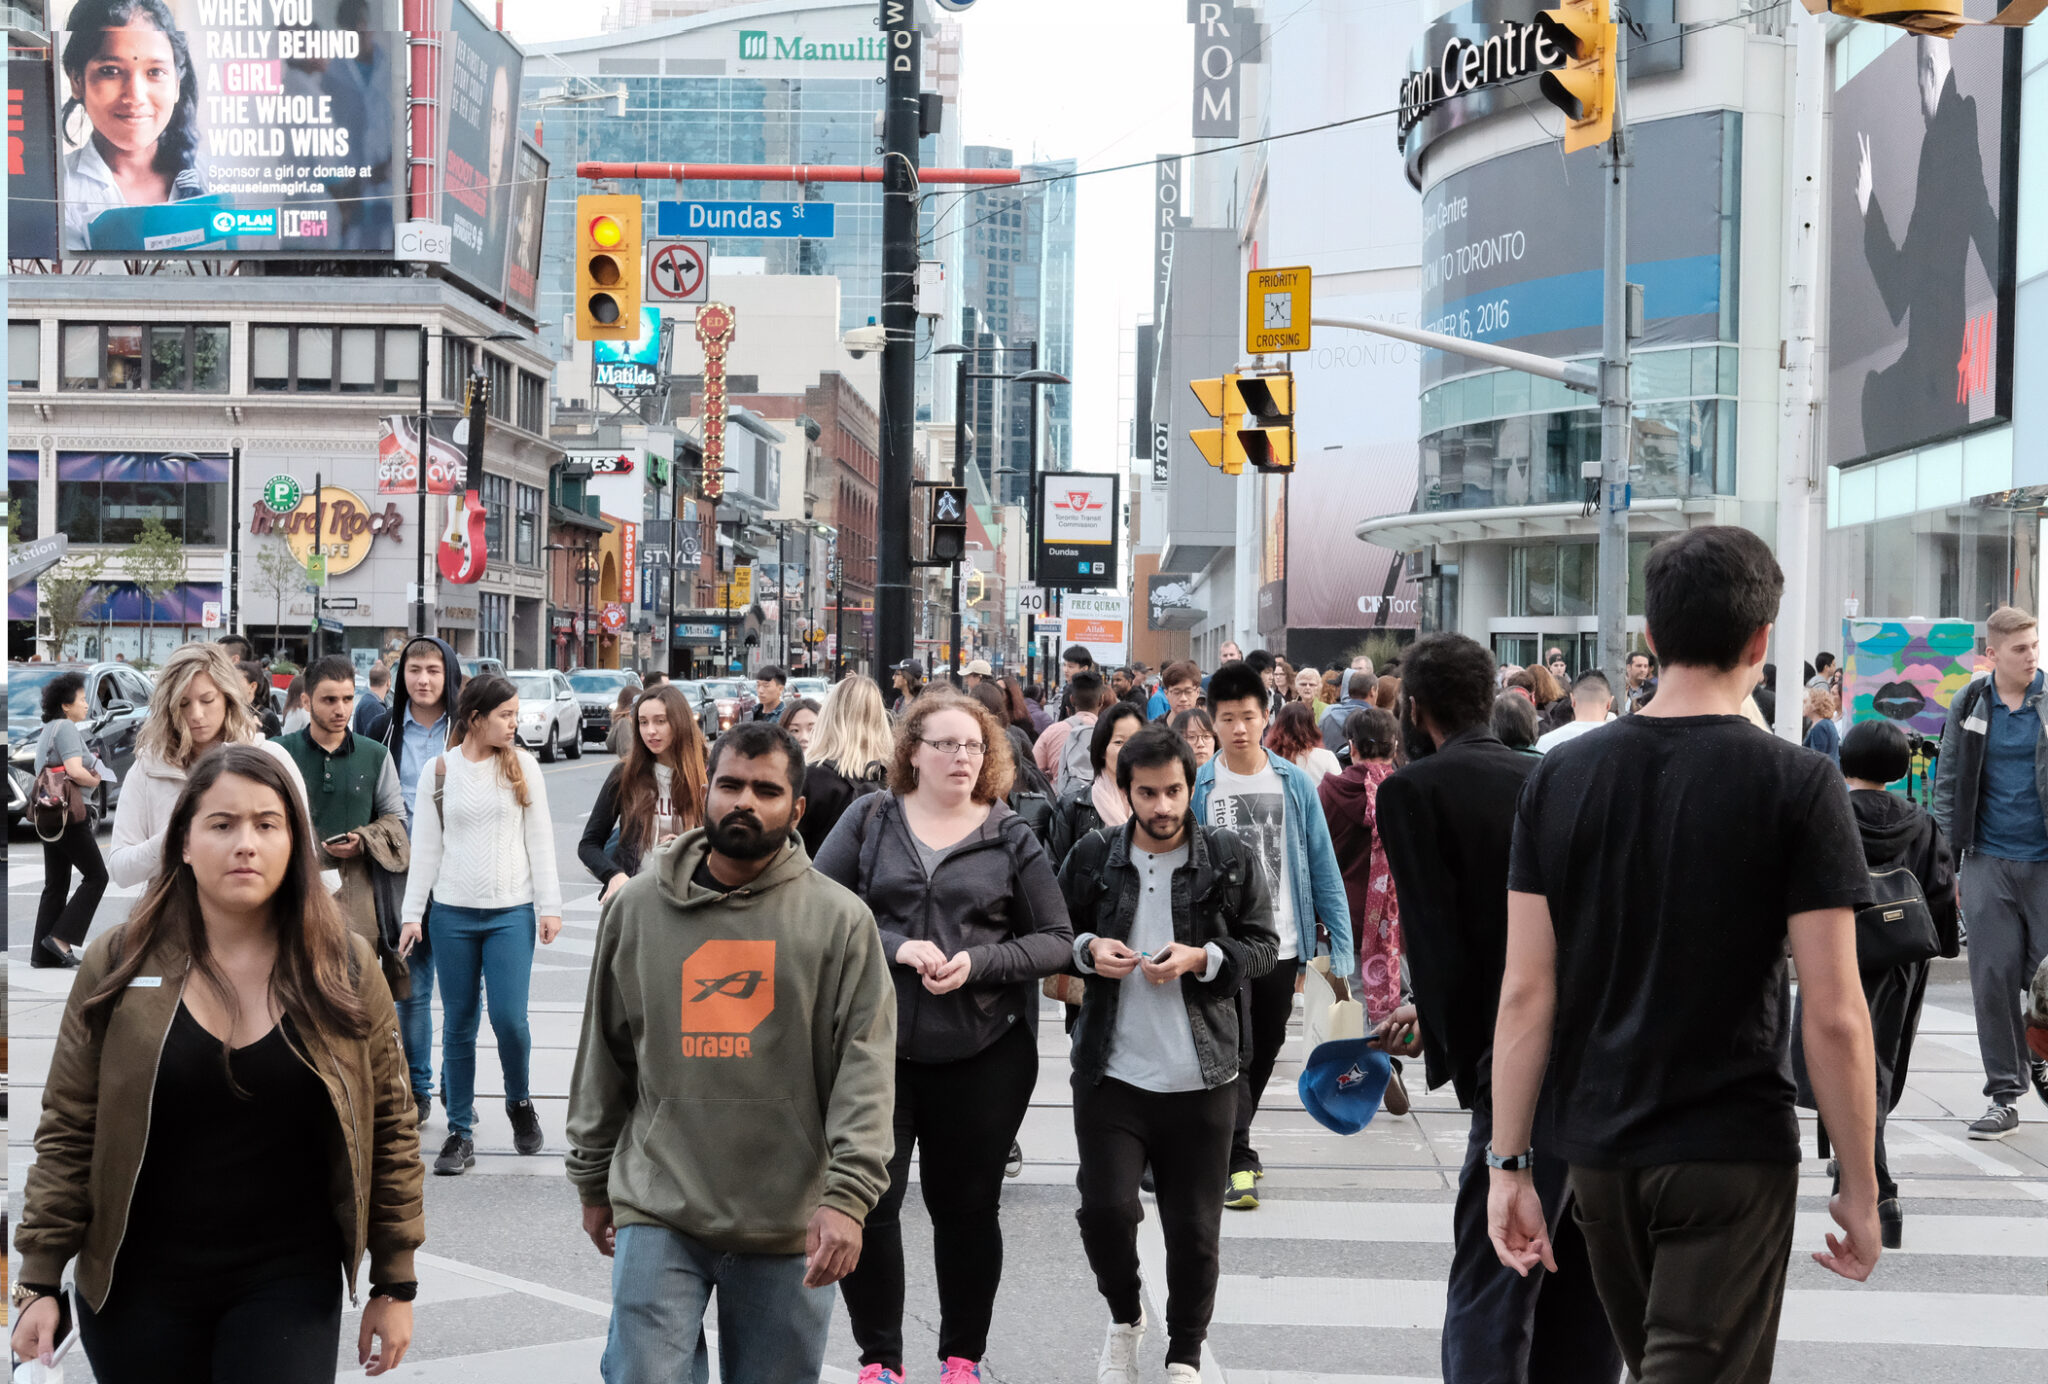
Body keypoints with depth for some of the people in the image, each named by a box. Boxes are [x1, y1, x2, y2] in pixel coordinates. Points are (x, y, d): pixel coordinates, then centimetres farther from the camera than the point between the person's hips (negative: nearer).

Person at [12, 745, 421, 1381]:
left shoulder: (346, 970, -2)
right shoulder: (119, 964, -3)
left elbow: (389, 1131, 2)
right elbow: (68, 1130, -1)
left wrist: (394, 1285, 1)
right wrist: (41, 1282, -5)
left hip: (290, 1283, 0)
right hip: (137, 1288, 1)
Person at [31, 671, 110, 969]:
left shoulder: (48, 731, 19)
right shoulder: (66, 728, -12)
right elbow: (75, 771, -24)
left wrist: (88, 773, 8)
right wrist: (95, 780, -4)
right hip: (69, 814, -9)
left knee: (56, 885, 9)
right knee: (96, 876, -1)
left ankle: (43, 954, 7)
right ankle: (61, 938, -7)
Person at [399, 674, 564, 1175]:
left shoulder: (522, 765, 3)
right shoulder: (438, 771, 2)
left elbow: (540, 840, 5)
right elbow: (425, 848, 6)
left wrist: (549, 905, 0)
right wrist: (412, 913, 2)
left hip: (511, 912, -1)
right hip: (452, 913, 1)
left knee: (509, 1018, -9)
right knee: (459, 1025, 4)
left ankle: (520, 1101, 20)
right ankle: (460, 1133, 12)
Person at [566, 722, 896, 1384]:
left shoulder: (840, 919, -1)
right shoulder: (637, 906, 6)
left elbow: (865, 1069, -7)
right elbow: (604, 1054, 13)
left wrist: (847, 1195, -16)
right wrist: (592, 1181, 15)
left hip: (790, 1226, -1)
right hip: (659, 1211, 1)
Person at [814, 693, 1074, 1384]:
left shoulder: (1011, 837, 3)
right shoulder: (870, 822, 3)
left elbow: (1056, 940, 3)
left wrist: (977, 962, -13)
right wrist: (896, 948, -16)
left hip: (983, 1056, 0)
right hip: (875, 1045, 0)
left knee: (967, 1205, 10)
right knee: (868, 1201, -2)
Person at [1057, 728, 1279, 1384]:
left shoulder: (1231, 859, 0)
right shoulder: (1092, 859, 2)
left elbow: (1263, 946, 4)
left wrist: (1201, 958, -13)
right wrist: (1087, 949, -9)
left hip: (1201, 1079, 0)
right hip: (1111, 1075, 0)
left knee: (1195, 1228, 5)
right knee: (1105, 1209, -9)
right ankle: (1124, 1318, 22)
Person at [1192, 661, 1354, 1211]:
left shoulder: (1295, 784, 1)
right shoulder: (1198, 787, -3)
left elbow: (1323, 869, 2)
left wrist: (1341, 948, -3)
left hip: (1281, 945, 3)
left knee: (1265, 1053, 14)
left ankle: (1232, 1141, 33)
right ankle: (1239, 1161, -6)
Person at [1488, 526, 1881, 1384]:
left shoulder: (1559, 778, 0)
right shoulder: (1795, 785, -10)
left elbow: (1526, 991, -1)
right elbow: (1832, 1015, -12)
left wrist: (1509, 1162, 3)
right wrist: (1860, 1187, -3)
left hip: (1596, 1147, 5)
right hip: (1731, 1152, -4)